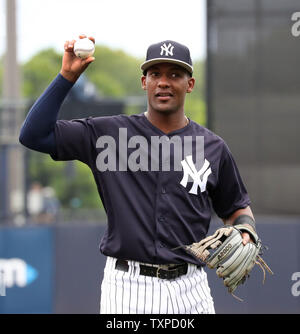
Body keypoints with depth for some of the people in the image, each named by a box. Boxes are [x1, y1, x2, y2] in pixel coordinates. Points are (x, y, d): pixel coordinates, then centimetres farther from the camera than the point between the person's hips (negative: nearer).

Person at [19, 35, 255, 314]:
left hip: (188, 290, 2)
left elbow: (236, 208, 20)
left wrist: (245, 230, -3)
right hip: (127, 287, -2)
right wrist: (67, 76, -7)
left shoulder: (212, 147, 9)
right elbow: (34, 134, -2)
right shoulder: (107, 134, 4)